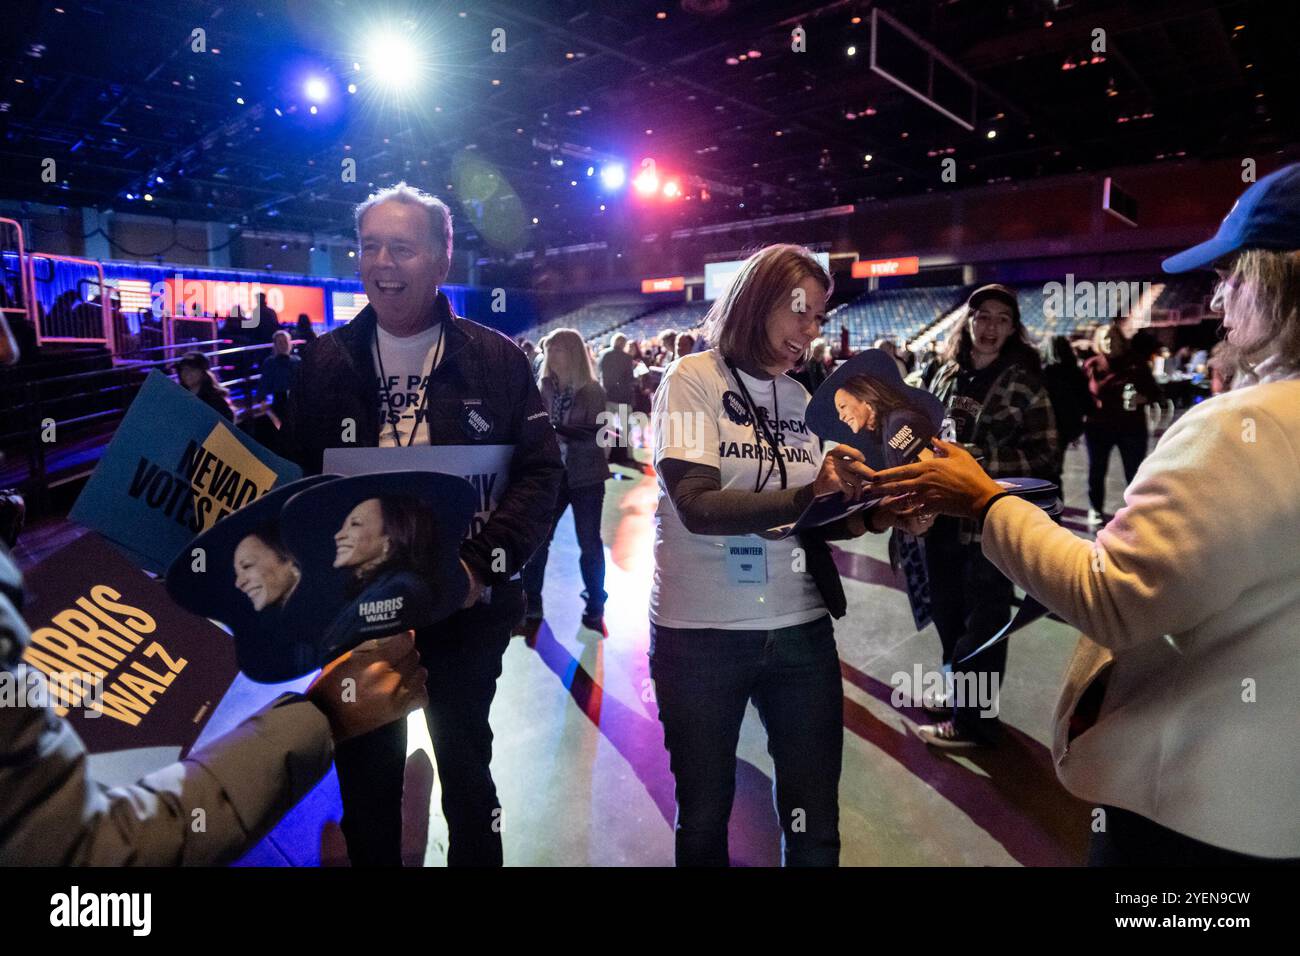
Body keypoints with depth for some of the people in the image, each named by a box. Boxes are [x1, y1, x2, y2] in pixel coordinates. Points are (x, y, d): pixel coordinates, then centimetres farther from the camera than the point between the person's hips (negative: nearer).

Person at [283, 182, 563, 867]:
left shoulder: (495, 359, -5)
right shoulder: (324, 362, 1)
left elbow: (540, 471, -8)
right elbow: (294, 476, 4)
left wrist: (485, 561, -20)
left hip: (467, 610, -1)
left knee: (467, 769, 18)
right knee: (366, 778, 19)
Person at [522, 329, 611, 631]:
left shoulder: (593, 391, -7)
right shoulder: (544, 388, 2)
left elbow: (596, 437, -17)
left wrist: (558, 431, -28)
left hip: (585, 478, -3)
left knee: (589, 543, 7)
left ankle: (595, 608, 21)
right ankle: (531, 605, 17)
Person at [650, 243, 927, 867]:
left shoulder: (800, 398, 9)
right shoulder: (692, 379, -7)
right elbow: (698, 506, -20)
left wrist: (871, 515, -9)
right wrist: (807, 495, -32)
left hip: (800, 630, 5)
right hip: (700, 633, -4)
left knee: (815, 827, 11)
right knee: (704, 819, 14)